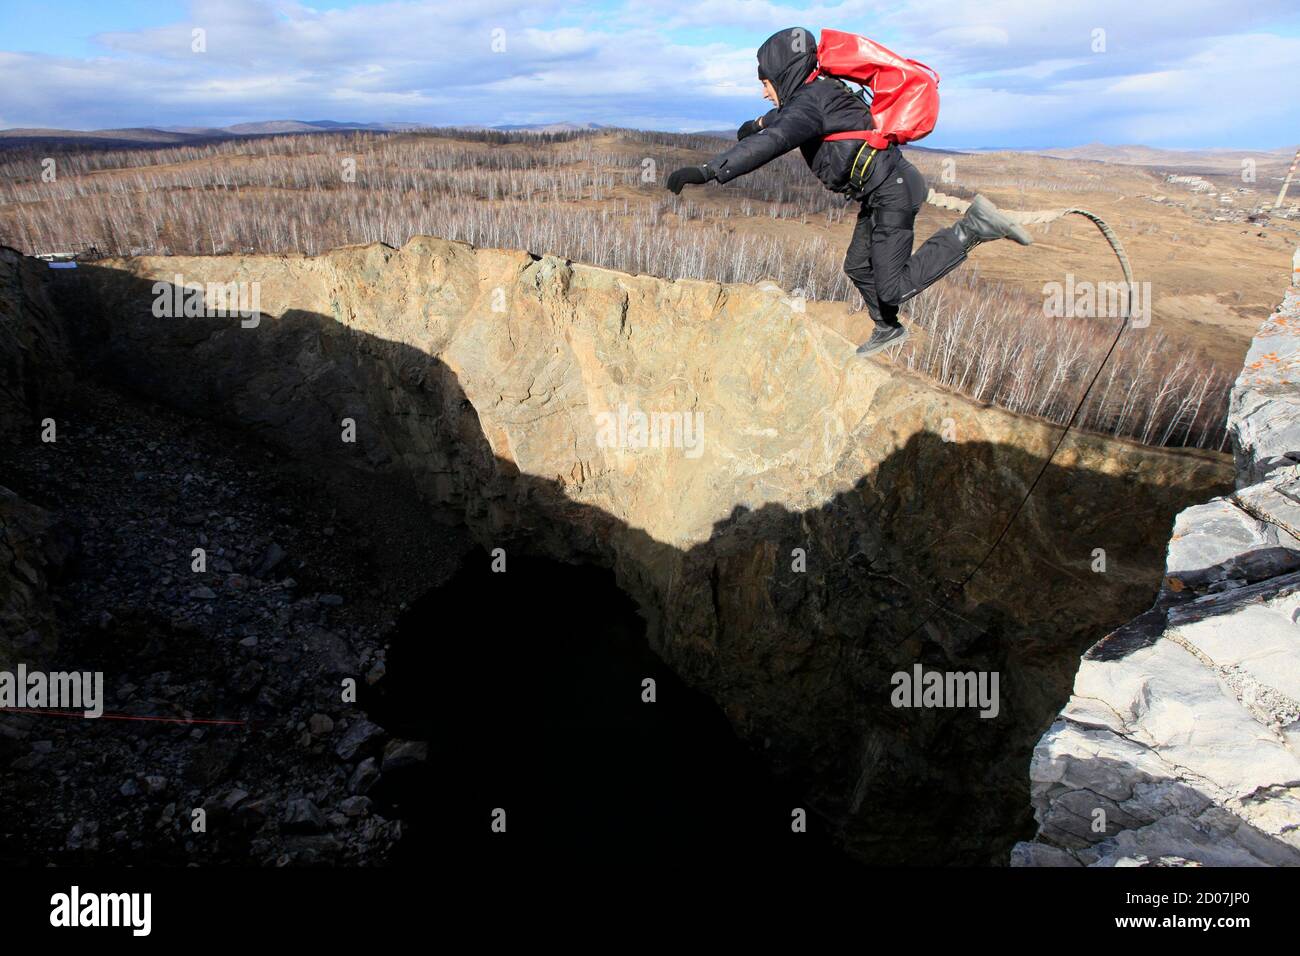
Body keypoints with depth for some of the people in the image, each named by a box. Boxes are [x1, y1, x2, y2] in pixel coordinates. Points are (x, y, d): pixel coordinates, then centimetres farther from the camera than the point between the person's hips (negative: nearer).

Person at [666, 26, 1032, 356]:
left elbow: (772, 142, -38)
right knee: (858, 267, 19)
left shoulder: (811, 101, -20)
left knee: (893, 287, -9)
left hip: (892, 191, -10)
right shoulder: (820, 90, 10)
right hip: (882, 191, 10)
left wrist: (707, 171, -45)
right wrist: (759, 122, 48)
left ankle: (972, 228, -5)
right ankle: (888, 330, 37)